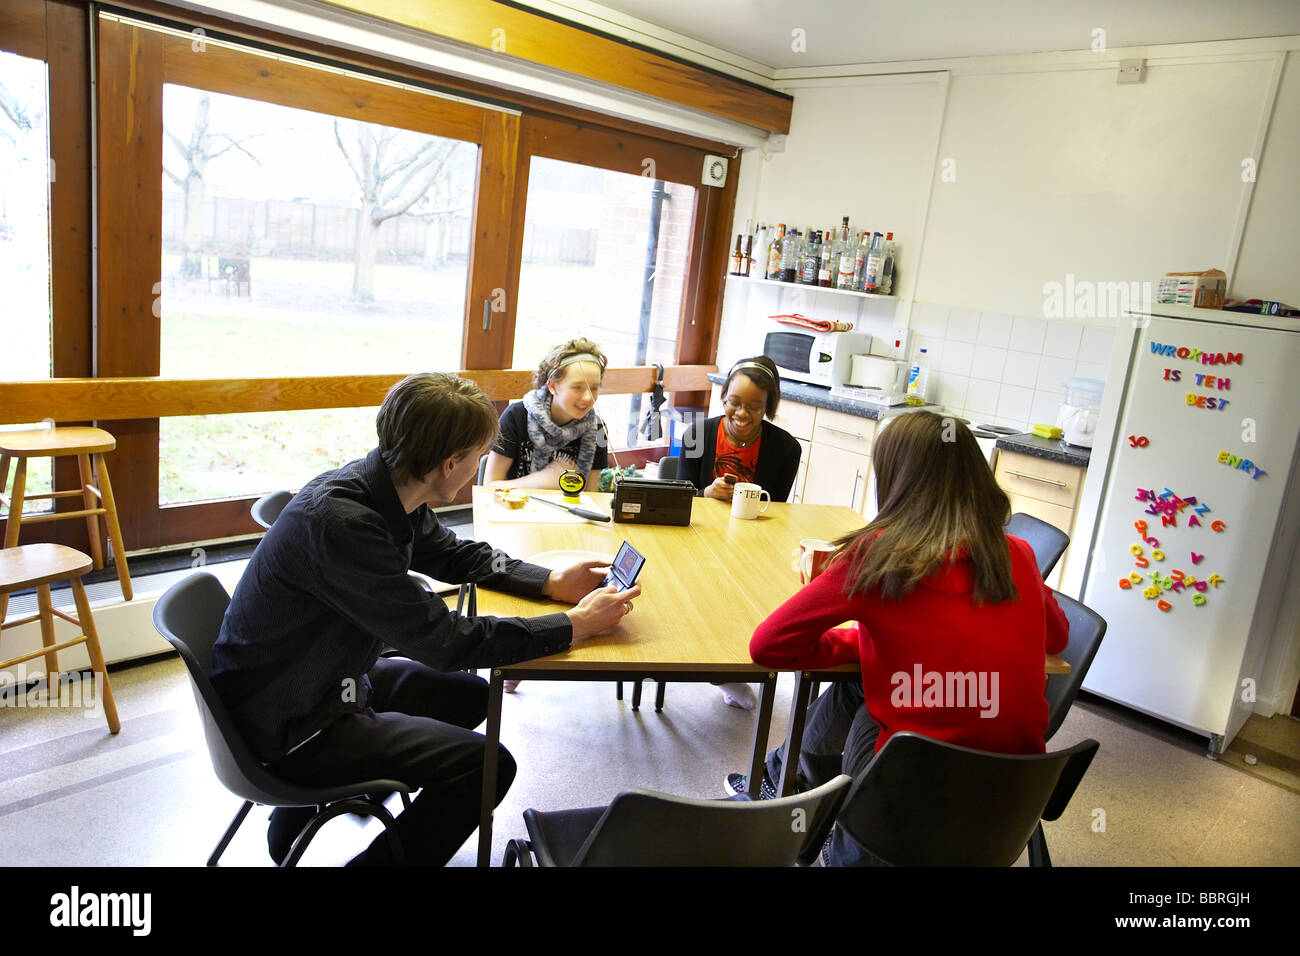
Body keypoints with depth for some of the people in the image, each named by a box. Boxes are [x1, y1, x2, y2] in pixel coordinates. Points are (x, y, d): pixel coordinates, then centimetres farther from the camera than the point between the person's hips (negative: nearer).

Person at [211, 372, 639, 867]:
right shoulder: (339, 520, -33)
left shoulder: (390, 492, -7)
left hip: (328, 678, 9)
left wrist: (553, 582, 0)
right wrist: (575, 625, -20)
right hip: (286, 723, -9)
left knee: (469, 696, 19)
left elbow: (455, 555, 12)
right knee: (487, 765, -14)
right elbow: (444, 641, -28)